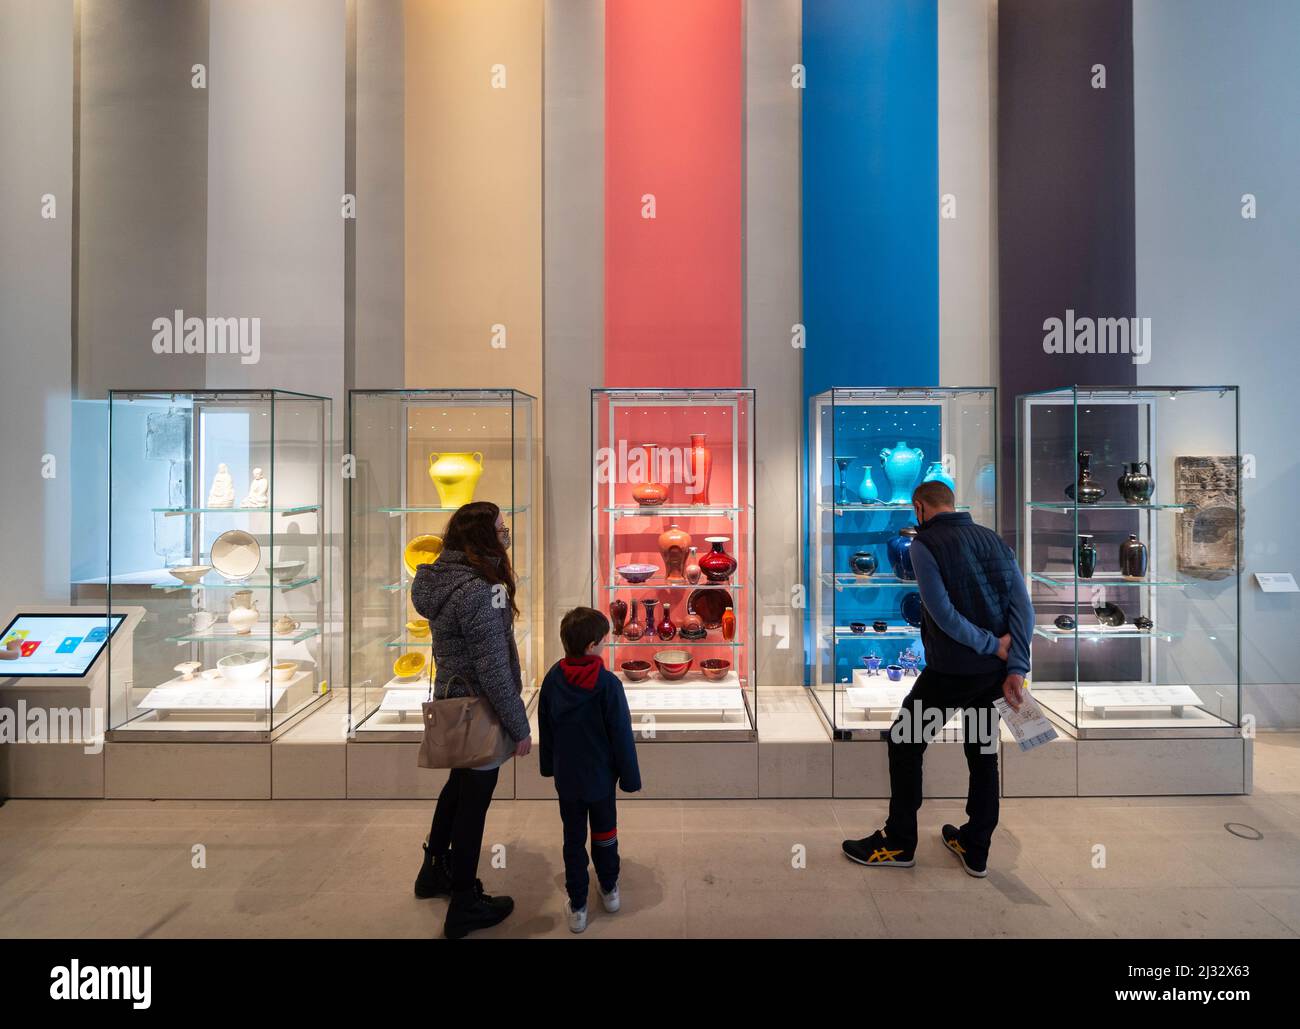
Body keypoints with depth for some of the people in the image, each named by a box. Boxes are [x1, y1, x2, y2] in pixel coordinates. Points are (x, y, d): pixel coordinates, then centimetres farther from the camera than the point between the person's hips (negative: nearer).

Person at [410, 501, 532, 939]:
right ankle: (464, 907, 26)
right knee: (474, 799, 7)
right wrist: (519, 727, -17)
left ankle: (435, 870, 46)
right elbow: (494, 669, -25)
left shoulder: (443, 578, 2)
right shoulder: (477, 593, -27)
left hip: (452, 699, 9)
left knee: (459, 784, 26)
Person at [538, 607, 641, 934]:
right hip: (600, 776, -2)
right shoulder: (608, 683, -23)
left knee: (574, 840, 15)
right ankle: (609, 890, 40)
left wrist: (548, 766, 17)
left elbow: (544, 729, 1)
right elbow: (621, 735, -16)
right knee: (604, 834, 21)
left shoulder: (553, 679, -11)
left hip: (566, 777, 2)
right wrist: (630, 777, -4)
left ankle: (577, 907, 25)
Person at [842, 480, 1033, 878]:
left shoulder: (924, 543, -10)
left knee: (905, 743, 10)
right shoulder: (993, 538, 8)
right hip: (995, 670, 7)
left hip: (951, 670, -6)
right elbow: (1023, 605, -2)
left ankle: (899, 843, 20)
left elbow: (944, 613, -19)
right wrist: (1016, 668, -8)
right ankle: (975, 849, 31)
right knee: (983, 751, 19)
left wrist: (994, 647, -9)